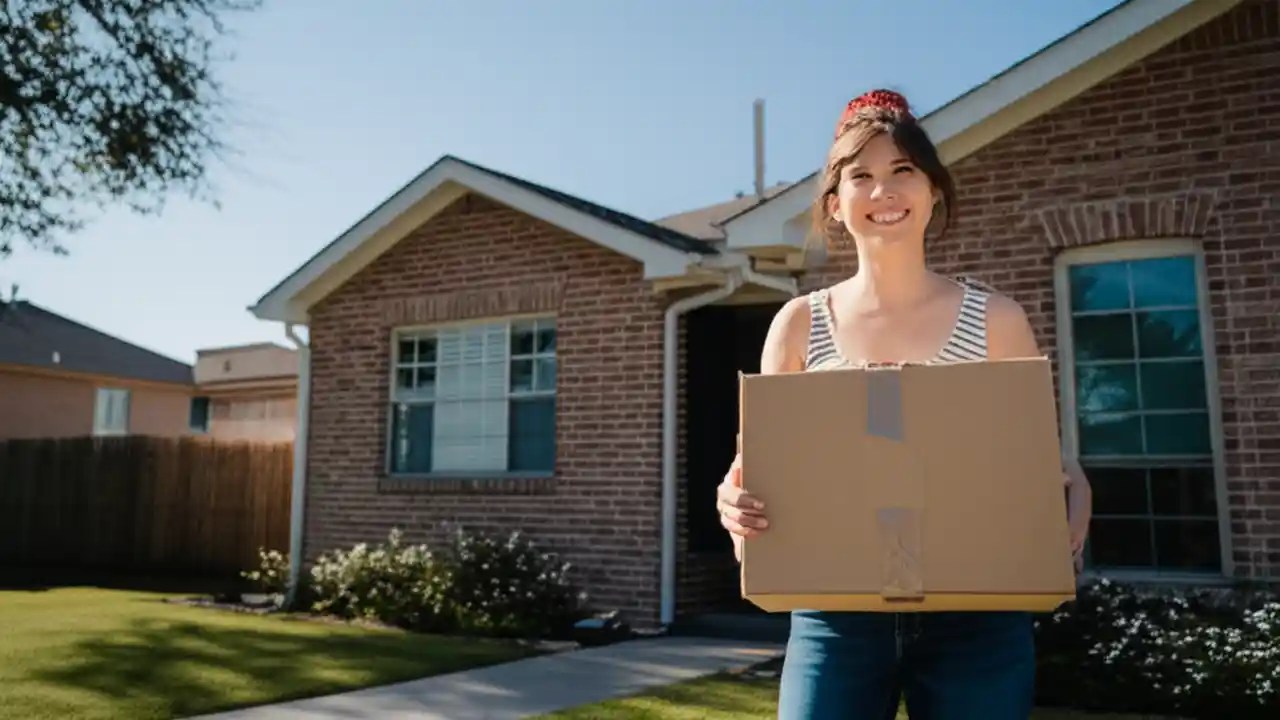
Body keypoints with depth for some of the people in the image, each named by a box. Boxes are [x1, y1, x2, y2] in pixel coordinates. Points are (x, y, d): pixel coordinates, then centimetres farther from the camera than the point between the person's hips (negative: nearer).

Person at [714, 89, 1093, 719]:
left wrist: (1073, 492, -13)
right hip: (835, 615, 0)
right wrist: (738, 505, -16)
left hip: (974, 616, 0)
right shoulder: (800, 323, 2)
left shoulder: (995, 319, 2)